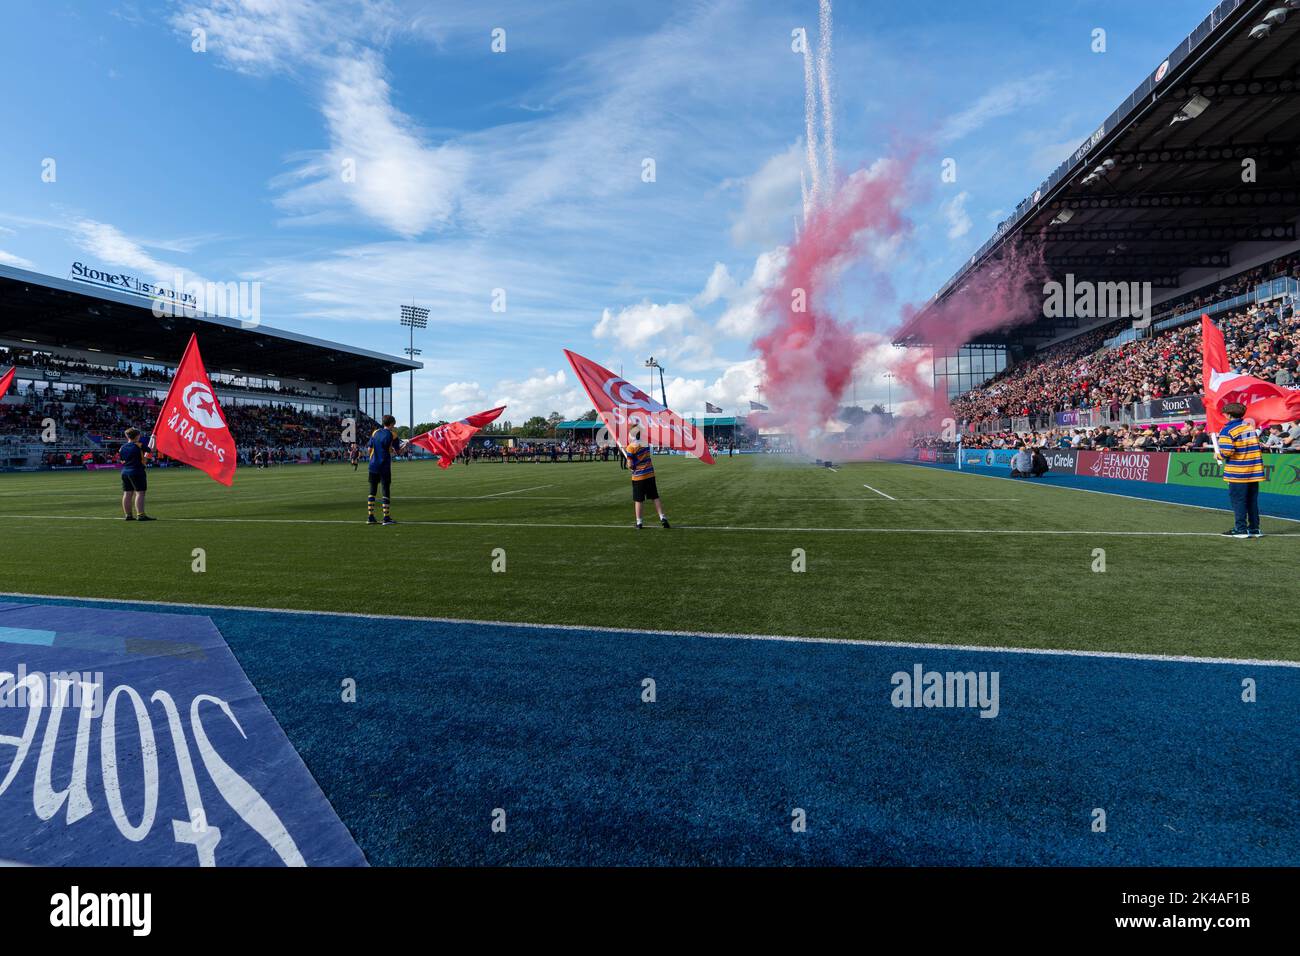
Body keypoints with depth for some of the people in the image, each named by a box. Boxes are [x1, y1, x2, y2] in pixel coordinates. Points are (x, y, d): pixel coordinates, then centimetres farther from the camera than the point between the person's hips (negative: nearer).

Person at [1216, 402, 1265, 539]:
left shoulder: (1227, 430, -12)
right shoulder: (1250, 425, 8)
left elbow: (1226, 452, -19)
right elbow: (1257, 445, 13)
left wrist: (1219, 455, 0)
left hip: (1238, 472, -6)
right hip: (1255, 470, 7)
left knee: (1238, 501, 1)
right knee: (1252, 500, 13)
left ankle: (1241, 529, 3)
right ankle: (1254, 528, 18)